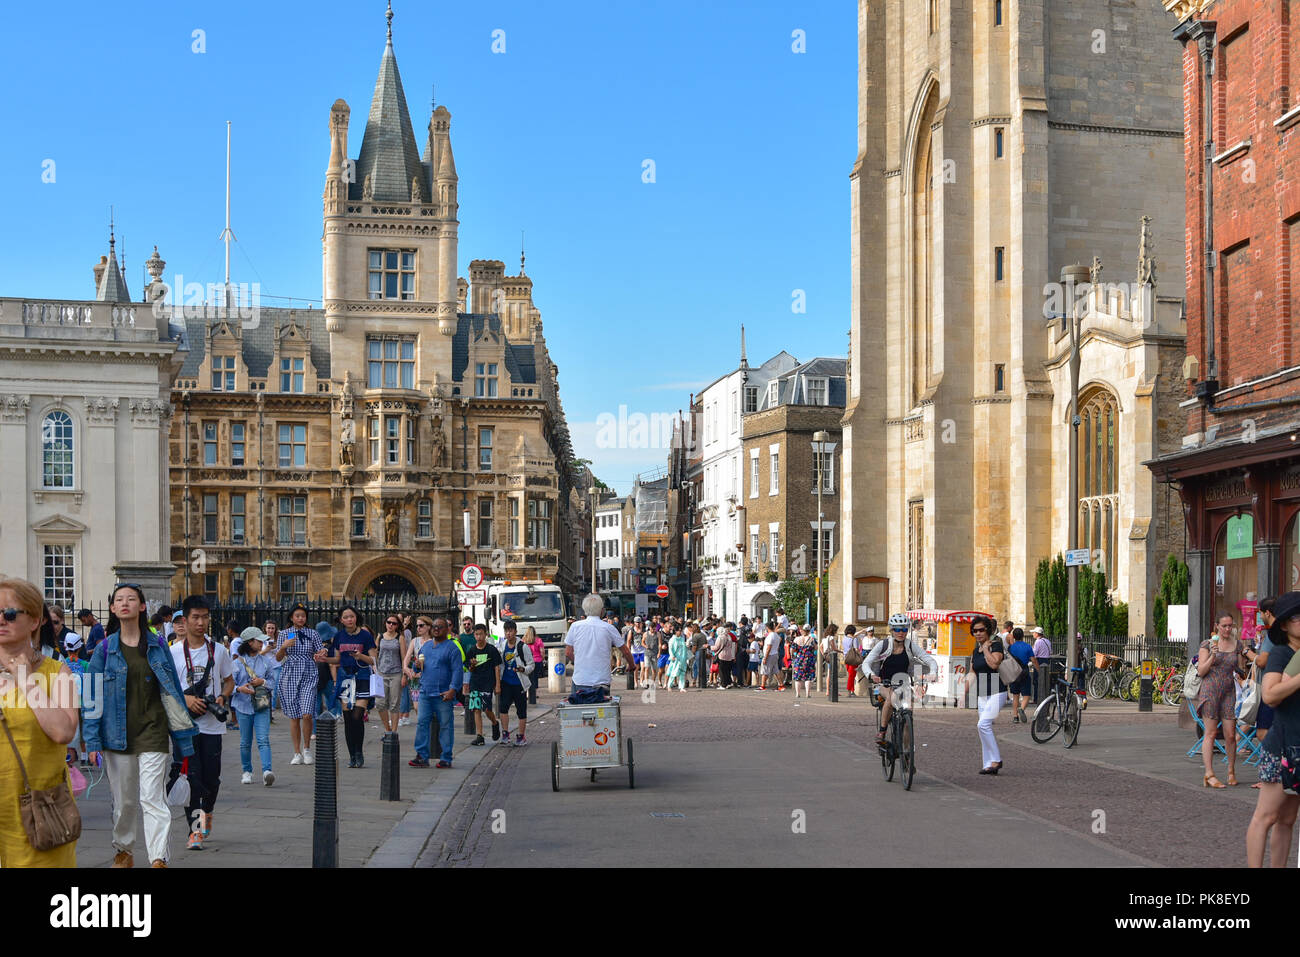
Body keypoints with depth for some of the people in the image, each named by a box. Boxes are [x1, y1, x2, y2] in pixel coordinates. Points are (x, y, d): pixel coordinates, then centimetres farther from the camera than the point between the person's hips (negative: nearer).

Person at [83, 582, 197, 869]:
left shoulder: (157, 646, 4)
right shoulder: (105, 649, 3)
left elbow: (171, 690, 9)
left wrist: (182, 735, 8)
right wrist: (92, 740, -2)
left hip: (153, 732, -1)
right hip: (118, 734, 1)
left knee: (152, 797, -11)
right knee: (123, 800, 12)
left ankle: (159, 859, -15)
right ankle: (124, 850, 32)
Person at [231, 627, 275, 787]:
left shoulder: (265, 661, 7)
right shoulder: (238, 662, 0)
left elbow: (272, 682, 12)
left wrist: (263, 682, -8)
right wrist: (239, 689, -20)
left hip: (262, 706, 1)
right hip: (243, 705, 0)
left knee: (263, 739, -12)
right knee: (245, 742, 7)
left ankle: (267, 771, -23)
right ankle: (247, 771, 23)